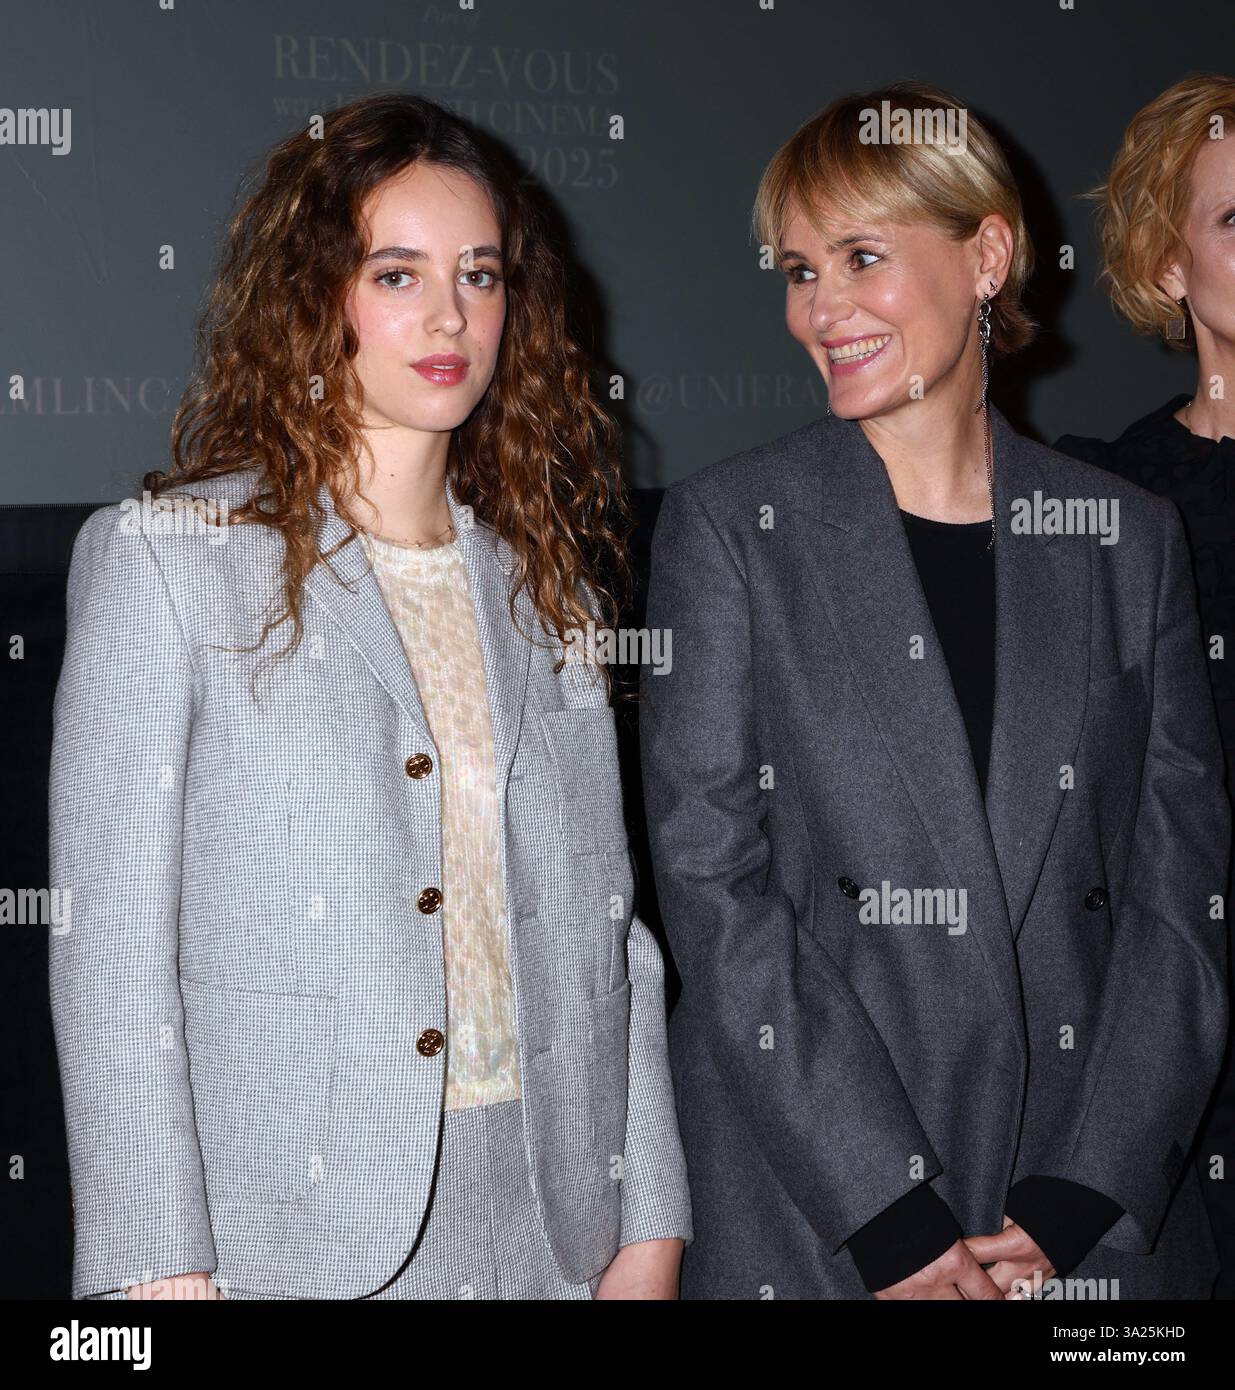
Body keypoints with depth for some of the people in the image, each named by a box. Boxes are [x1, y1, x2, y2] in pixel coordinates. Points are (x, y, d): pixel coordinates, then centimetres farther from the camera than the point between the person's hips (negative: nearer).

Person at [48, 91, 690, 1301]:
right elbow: (110, 942, -8)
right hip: (295, 1243, -4)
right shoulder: (165, 559, -4)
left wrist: (650, 1233, 5)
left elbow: (607, 921, 10)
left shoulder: (544, 580, 10)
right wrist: (164, 1269, -13)